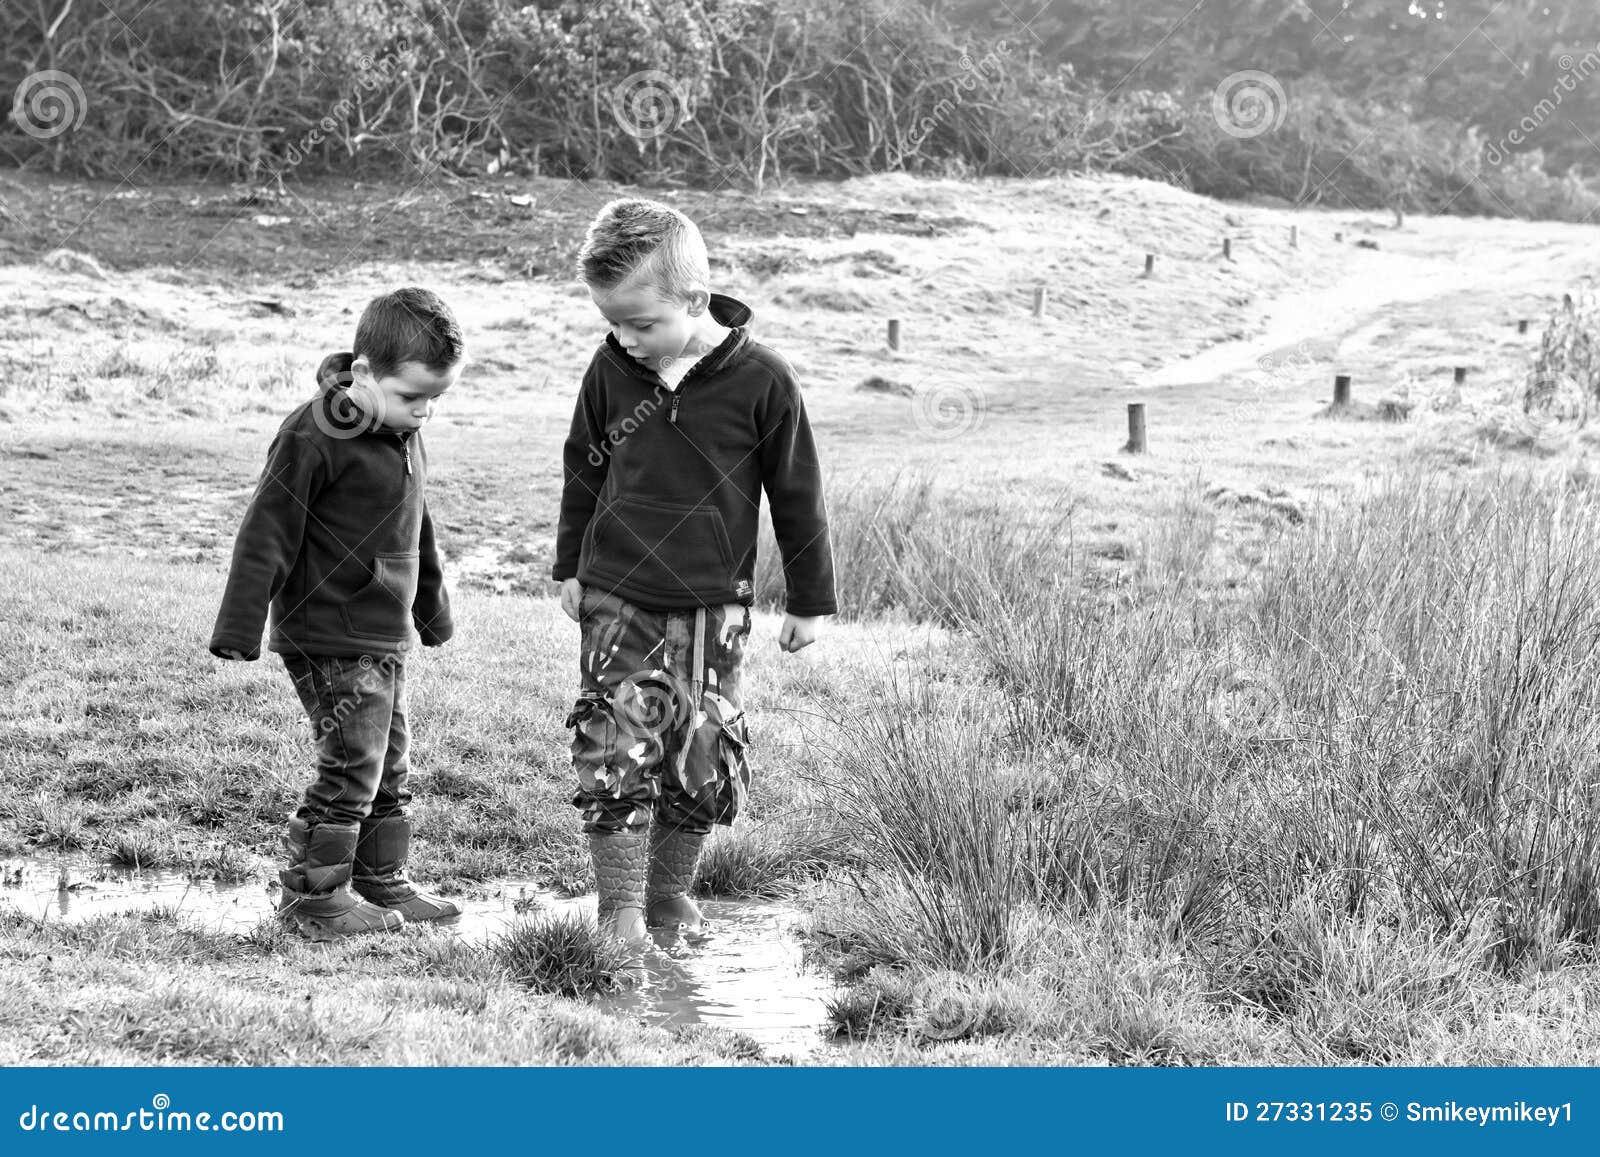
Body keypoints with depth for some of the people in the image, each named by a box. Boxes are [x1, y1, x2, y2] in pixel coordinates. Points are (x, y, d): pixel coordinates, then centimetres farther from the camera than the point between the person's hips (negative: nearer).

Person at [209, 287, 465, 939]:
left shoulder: (405, 433, 9)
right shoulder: (315, 437, -17)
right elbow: (266, 533, -16)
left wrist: (432, 610, 31)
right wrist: (239, 628, -17)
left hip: (384, 637, 9)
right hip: (330, 637, -9)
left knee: (390, 764, 15)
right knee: (352, 764, -8)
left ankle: (382, 883, 26)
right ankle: (314, 895, 2)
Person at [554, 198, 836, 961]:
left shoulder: (758, 380, -11)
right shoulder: (611, 372, -3)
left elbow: (797, 494, -2)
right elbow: (582, 472, 14)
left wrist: (810, 601, 2)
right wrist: (570, 567, 16)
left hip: (713, 607, -1)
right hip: (616, 599, 1)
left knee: (705, 760, 6)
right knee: (617, 755, -7)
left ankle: (670, 892, 25)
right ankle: (621, 911, 0)